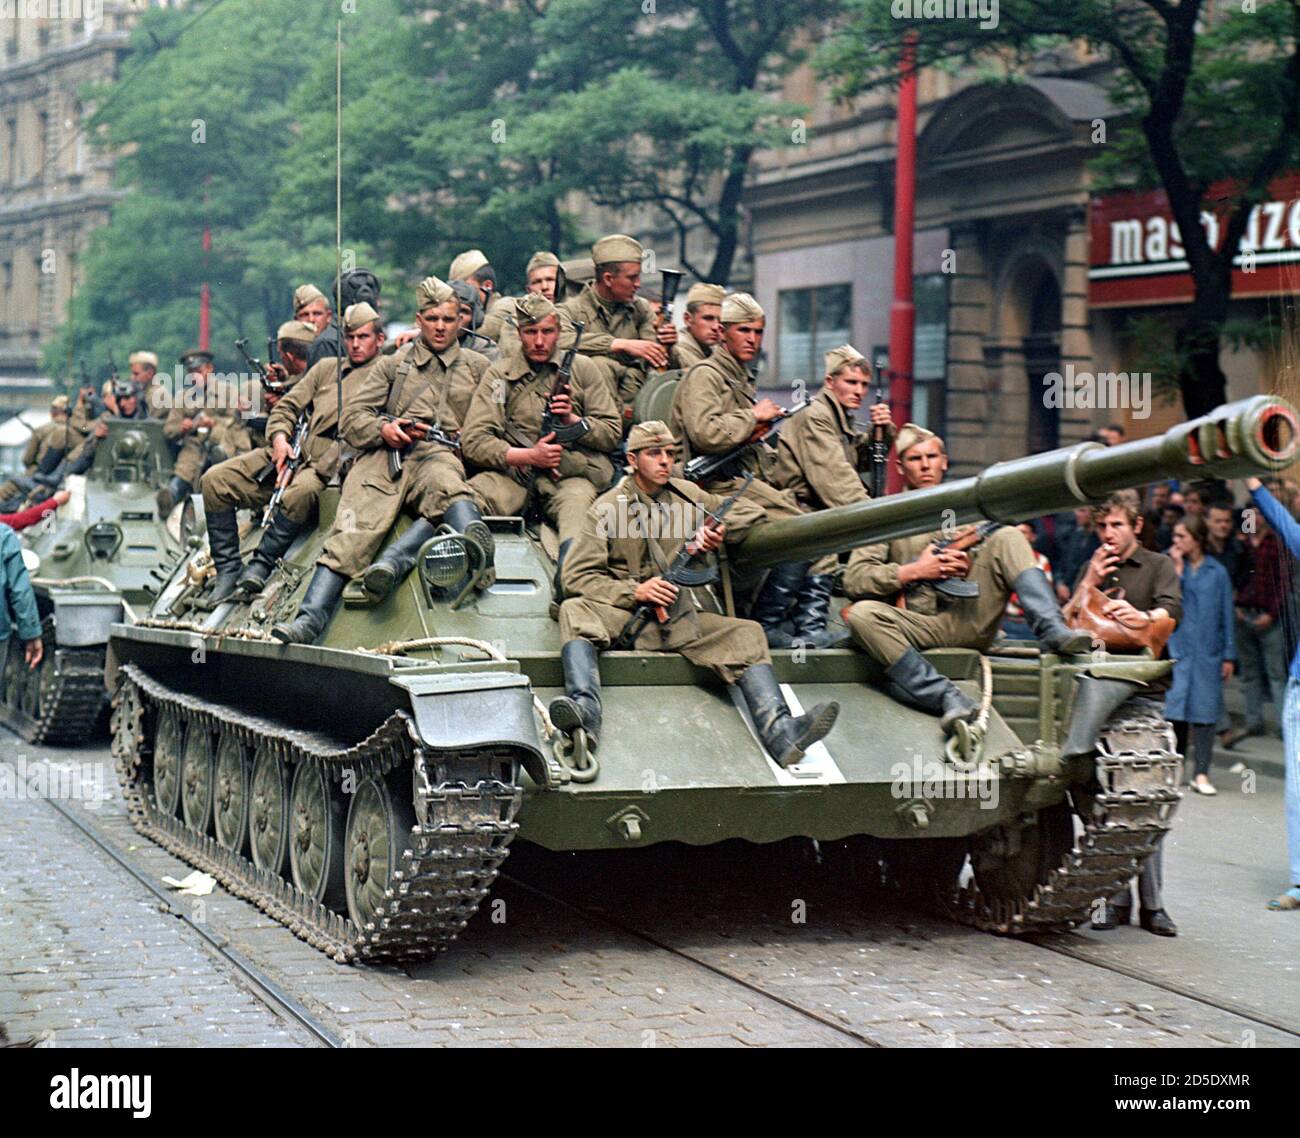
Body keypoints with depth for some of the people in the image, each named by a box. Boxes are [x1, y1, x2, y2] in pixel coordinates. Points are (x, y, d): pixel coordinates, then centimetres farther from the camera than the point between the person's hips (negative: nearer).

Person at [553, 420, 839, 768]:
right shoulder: (606, 508, 6)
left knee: (746, 635, -22)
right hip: (626, 613, -3)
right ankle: (585, 712, -55)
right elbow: (576, 575, -2)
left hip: (685, 618, 3)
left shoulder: (686, 494, 17)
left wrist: (718, 529, 0)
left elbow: (751, 511, 22)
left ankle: (780, 731, -42)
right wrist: (634, 592, -15)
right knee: (575, 612, -32)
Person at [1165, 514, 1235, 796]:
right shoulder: (1170, 566, 6)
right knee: (1175, 709, -3)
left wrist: (1228, 656, 5)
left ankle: (1202, 773, 3)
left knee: (1205, 710, -1)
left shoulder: (1217, 572, 6)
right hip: (1176, 648, 0)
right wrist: (1178, 568, -8)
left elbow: (1226, 614, 8)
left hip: (1208, 651, 0)